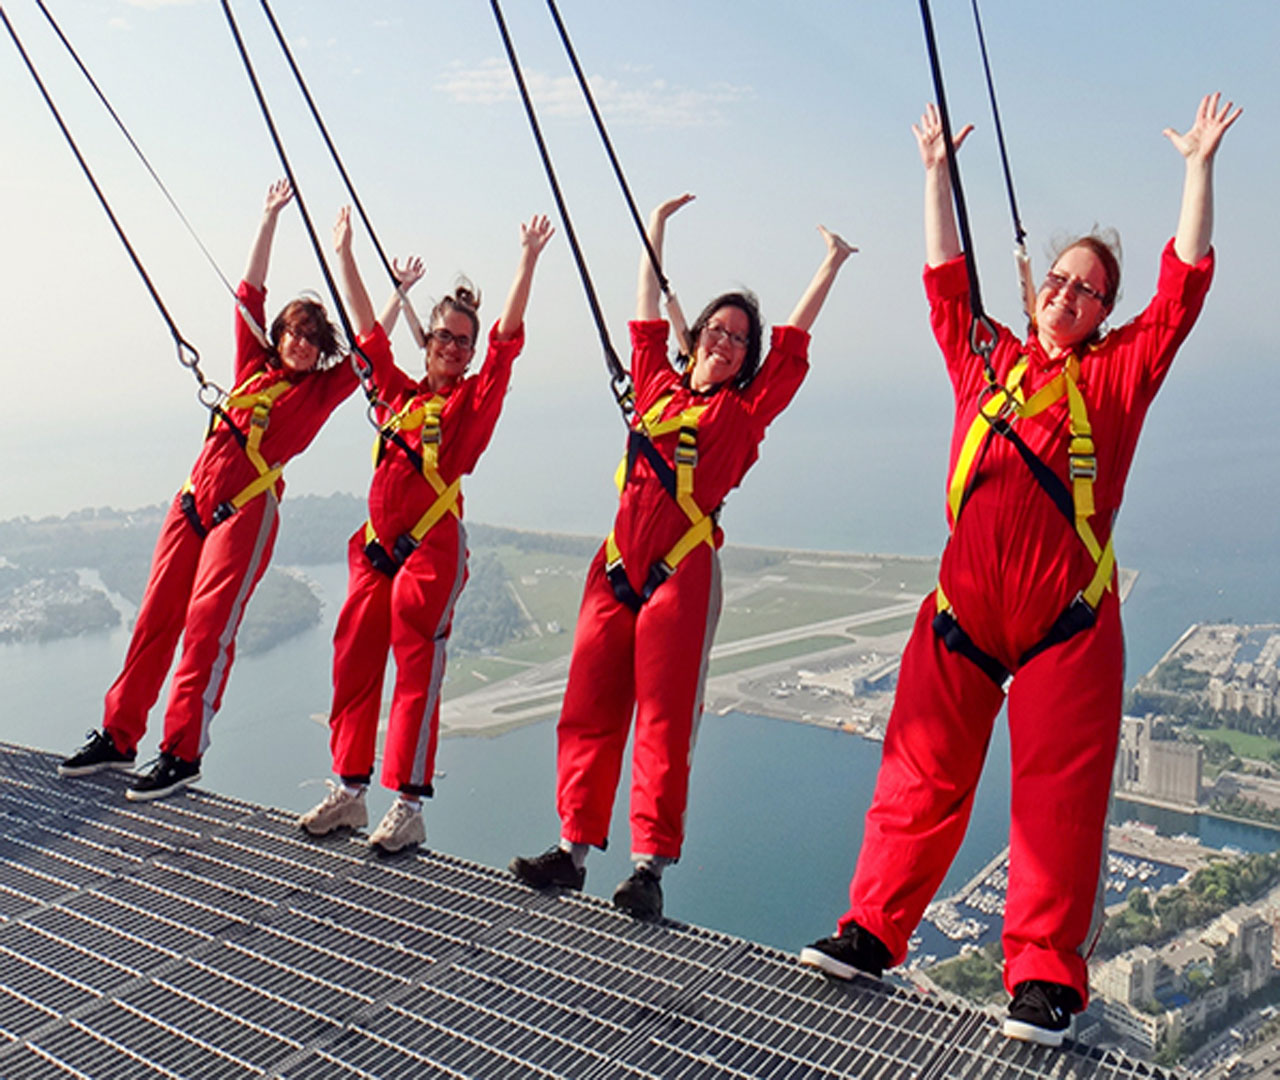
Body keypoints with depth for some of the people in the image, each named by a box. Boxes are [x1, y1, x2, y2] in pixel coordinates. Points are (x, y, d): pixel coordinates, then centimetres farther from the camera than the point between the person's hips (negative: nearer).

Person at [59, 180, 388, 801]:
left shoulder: (322, 389, 5)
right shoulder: (254, 367, 15)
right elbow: (249, 294, 16)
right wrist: (270, 220, 15)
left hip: (247, 510, -5)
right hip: (194, 497, 5)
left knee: (207, 625, -9)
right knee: (156, 615, 6)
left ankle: (182, 755, -2)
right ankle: (118, 737, 17)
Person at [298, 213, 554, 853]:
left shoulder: (475, 398, 4)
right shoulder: (399, 393, 16)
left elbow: (508, 337, -6)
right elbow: (367, 328, 23)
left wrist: (528, 260, -11)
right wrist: (345, 254, 27)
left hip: (432, 548, -5)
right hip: (375, 547, 6)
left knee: (417, 671, -5)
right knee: (354, 663, 6)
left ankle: (408, 808, 1)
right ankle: (349, 793, 18)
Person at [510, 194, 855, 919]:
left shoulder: (745, 410, 8)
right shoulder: (658, 390, 17)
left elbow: (793, 345, 7)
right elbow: (647, 318, 26)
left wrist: (831, 266, 12)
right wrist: (657, 230, 33)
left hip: (682, 573, -4)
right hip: (617, 567, 4)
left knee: (664, 722, -4)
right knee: (589, 711, 5)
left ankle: (651, 867, 1)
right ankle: (573, 849, 15)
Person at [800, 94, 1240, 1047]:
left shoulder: (1118, 371, 12)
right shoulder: (985, 359, 18)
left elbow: (1185, 283, 8)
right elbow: (946, 278, 23)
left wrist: (1199, 168, 8)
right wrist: (938, 173, 25)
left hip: (1068, 616, -2)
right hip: (964, 606, 2)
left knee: (1059, 791, -3)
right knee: (922, 775, 4)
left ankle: (1045, 975, 5)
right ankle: (873, 931, 13)